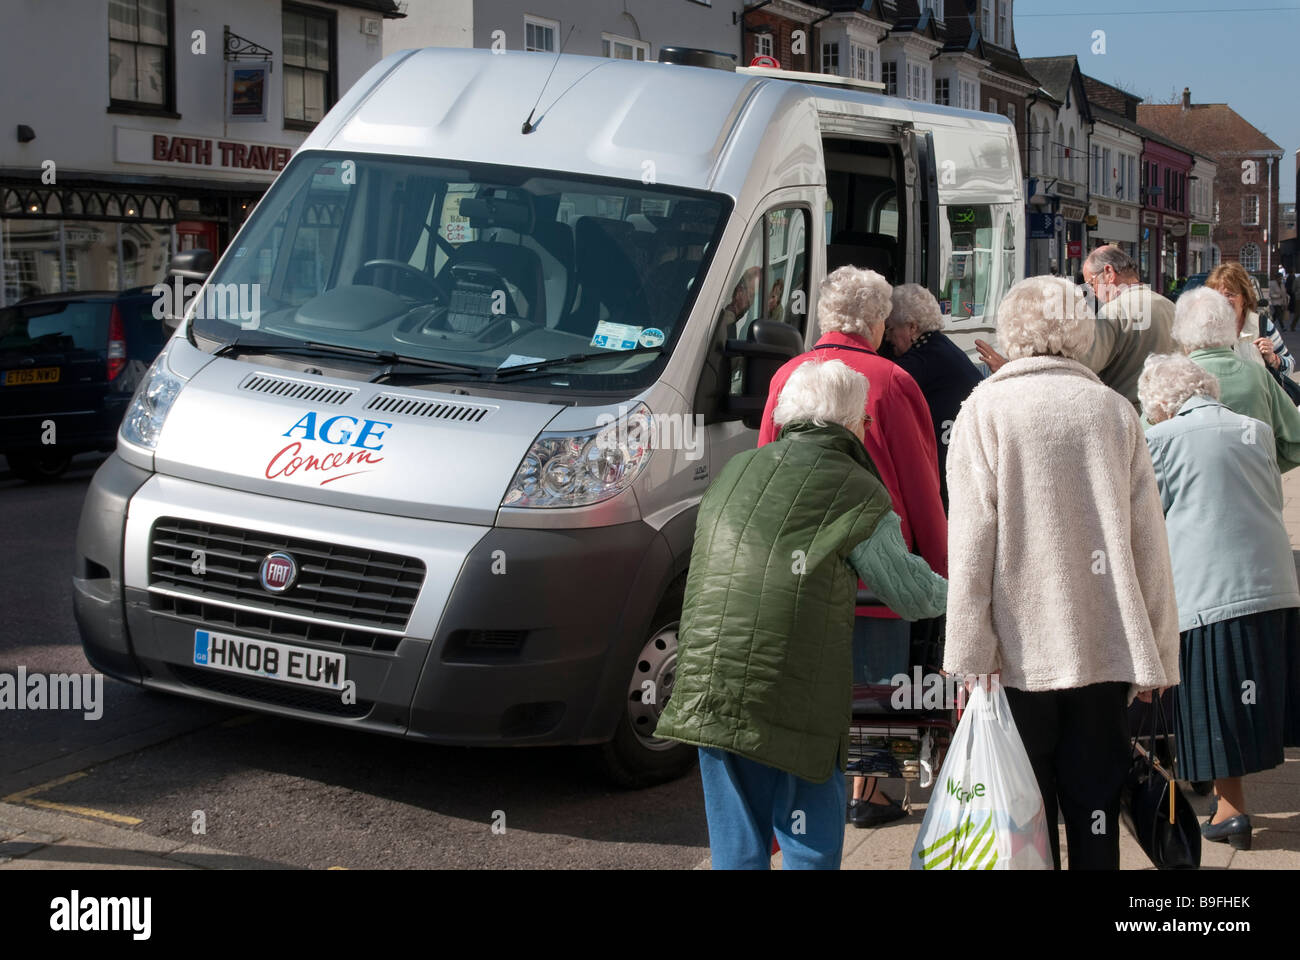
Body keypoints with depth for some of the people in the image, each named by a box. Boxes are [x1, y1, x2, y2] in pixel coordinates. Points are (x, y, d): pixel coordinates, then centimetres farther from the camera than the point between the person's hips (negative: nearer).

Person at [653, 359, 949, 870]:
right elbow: (913, 595, 5)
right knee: (811, 845, 7)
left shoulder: (735, 471, 15)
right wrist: (956, 592, 27)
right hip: (789, 704, -5)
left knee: (736, 847, 15)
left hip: (703, 688, 5)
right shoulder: (856, 493, -2)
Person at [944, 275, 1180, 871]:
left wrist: (970, 653, -7)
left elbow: (972, 538, -9)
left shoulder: (986, 409, -3)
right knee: (1095, 814, 9)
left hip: (1021, 649, -2)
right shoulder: (1114, 410, 5)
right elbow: (1149, 542, 5)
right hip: (1107, 644, 3)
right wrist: (1156, 656, 10)